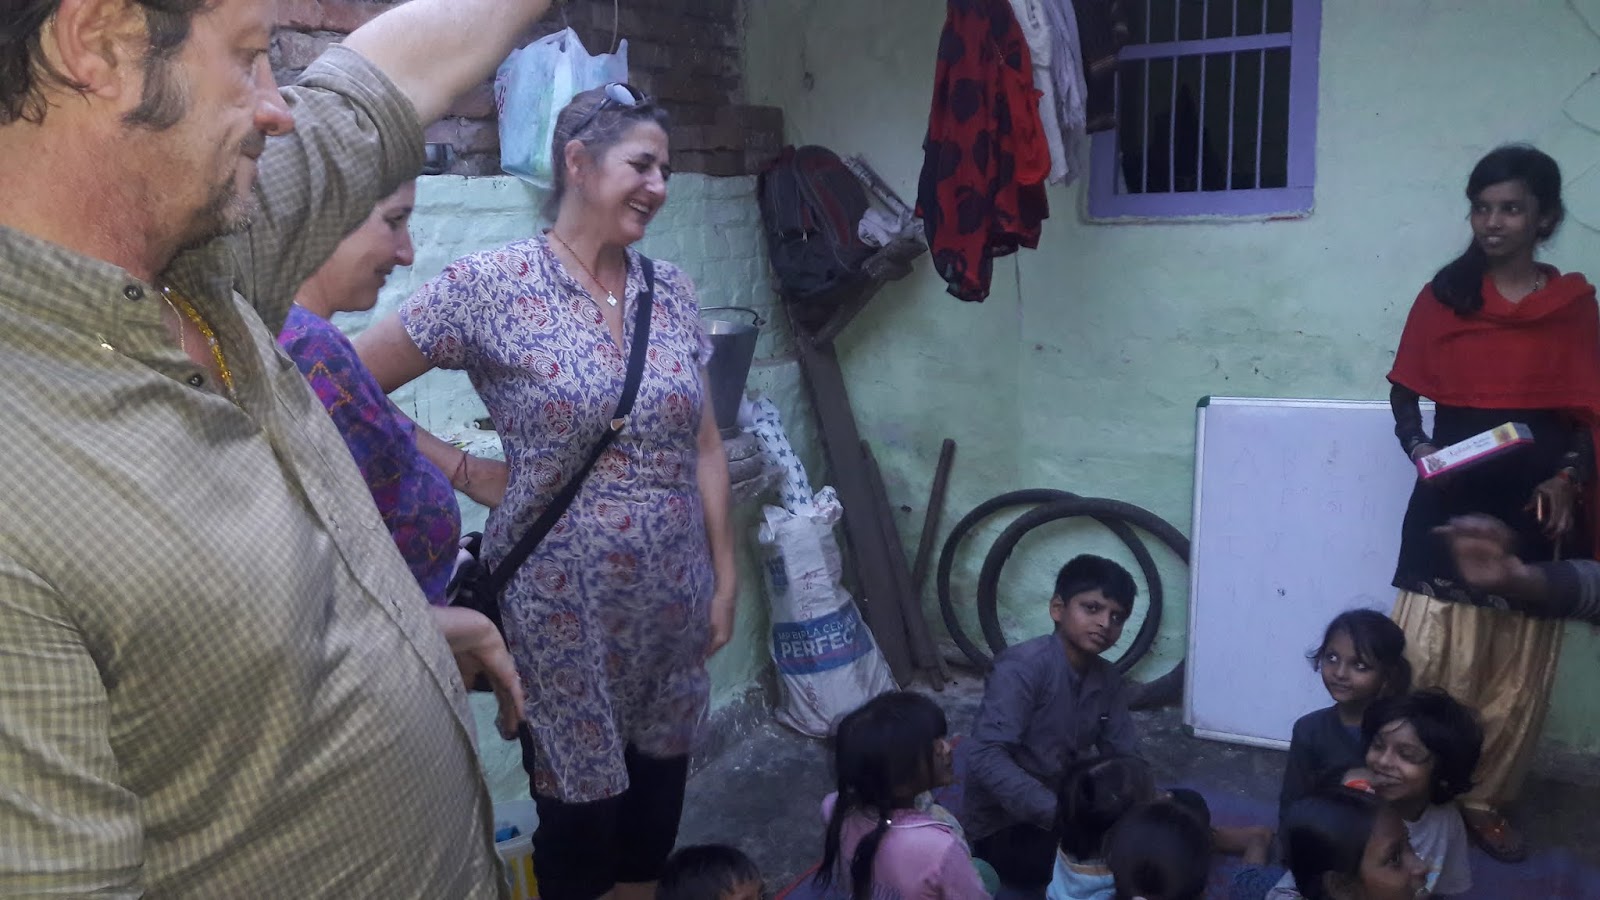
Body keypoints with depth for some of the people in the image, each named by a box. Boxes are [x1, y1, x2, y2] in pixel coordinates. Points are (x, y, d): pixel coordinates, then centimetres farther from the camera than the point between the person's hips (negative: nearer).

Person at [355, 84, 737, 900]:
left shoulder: (669, 289, 4)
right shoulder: (493, 284, -11)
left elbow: (704, 447, 8)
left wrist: (724, 577, 7)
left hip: (671, 604, 5)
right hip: (563, 610, -5)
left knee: (656, 809, 17)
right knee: (580, 818, 10)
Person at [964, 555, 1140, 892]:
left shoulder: (1107, 679, -1)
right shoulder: (1022, 667, -24)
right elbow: (988, 759, -31)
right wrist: (1062, 814, -38)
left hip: (1065, 799, 8)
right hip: (1004, 825, -7)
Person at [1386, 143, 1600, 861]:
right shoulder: (1445, 297, 4)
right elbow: (1405, 394, 7)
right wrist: (1419, 448, -11)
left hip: (1534, 509, 1)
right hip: (1451, 504, -1)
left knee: (1517, 675, 7)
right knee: (1429, 663, -3)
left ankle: (1485, 802, 22)